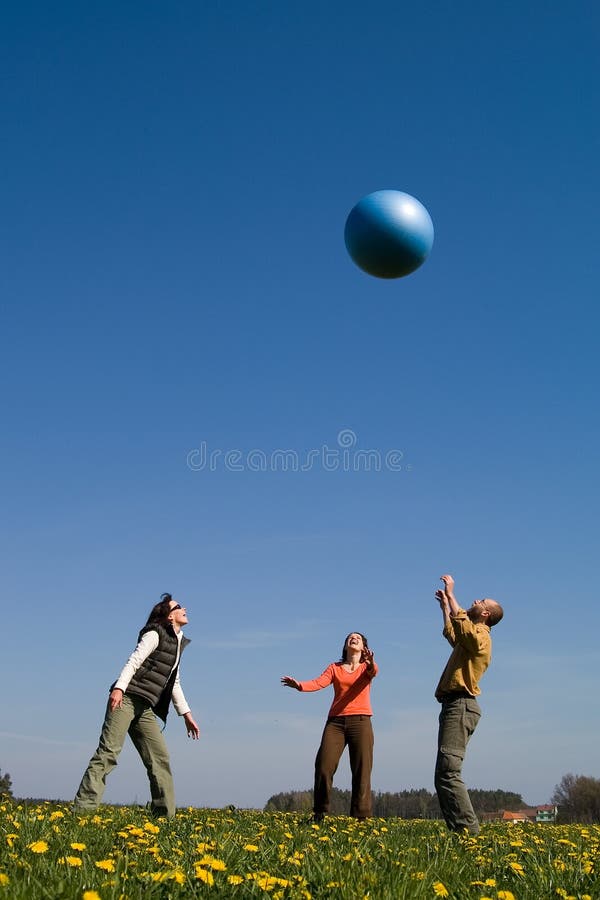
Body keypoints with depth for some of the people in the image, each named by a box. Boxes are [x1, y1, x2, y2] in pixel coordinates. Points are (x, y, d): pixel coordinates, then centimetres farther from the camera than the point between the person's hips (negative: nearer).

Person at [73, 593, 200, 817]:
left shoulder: (177, 643, 25)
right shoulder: (155, 635, 1)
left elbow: (174, 683, 29)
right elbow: (134, 661, -13)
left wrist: (186, 714, 23)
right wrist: (119, 687, -28)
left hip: (145, 708, 8)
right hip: (126, 698, -8)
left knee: (160, 759, 1)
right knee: (108, 752, -15)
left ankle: (165, 816, 4)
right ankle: (83, 810, -17)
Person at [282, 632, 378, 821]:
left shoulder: (366, 667, 10)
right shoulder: (334, 668, 14)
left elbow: (374, 672, -15)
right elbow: (319, 682, -4)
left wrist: (371, 662, -41)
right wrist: (300, 685, -25)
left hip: (360, 721, -1)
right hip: (336, 721, 1)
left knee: (362, 769, -5)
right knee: (324, 765, -8)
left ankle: (361, 816, 0)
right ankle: (319, 813, 3)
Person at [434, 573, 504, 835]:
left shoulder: (479, 636, -5)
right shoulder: (471, 638, 25)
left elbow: (461, 623, -24)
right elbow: (451, 632, 46)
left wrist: (450, 593, -14)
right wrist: (445, 605, 46)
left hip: (460, 706, -10)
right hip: (455, 707, 10)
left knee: (448, 771, -19)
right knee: (444, 775, 7)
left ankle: (468, 829, -21)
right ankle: (459, 827, 6)